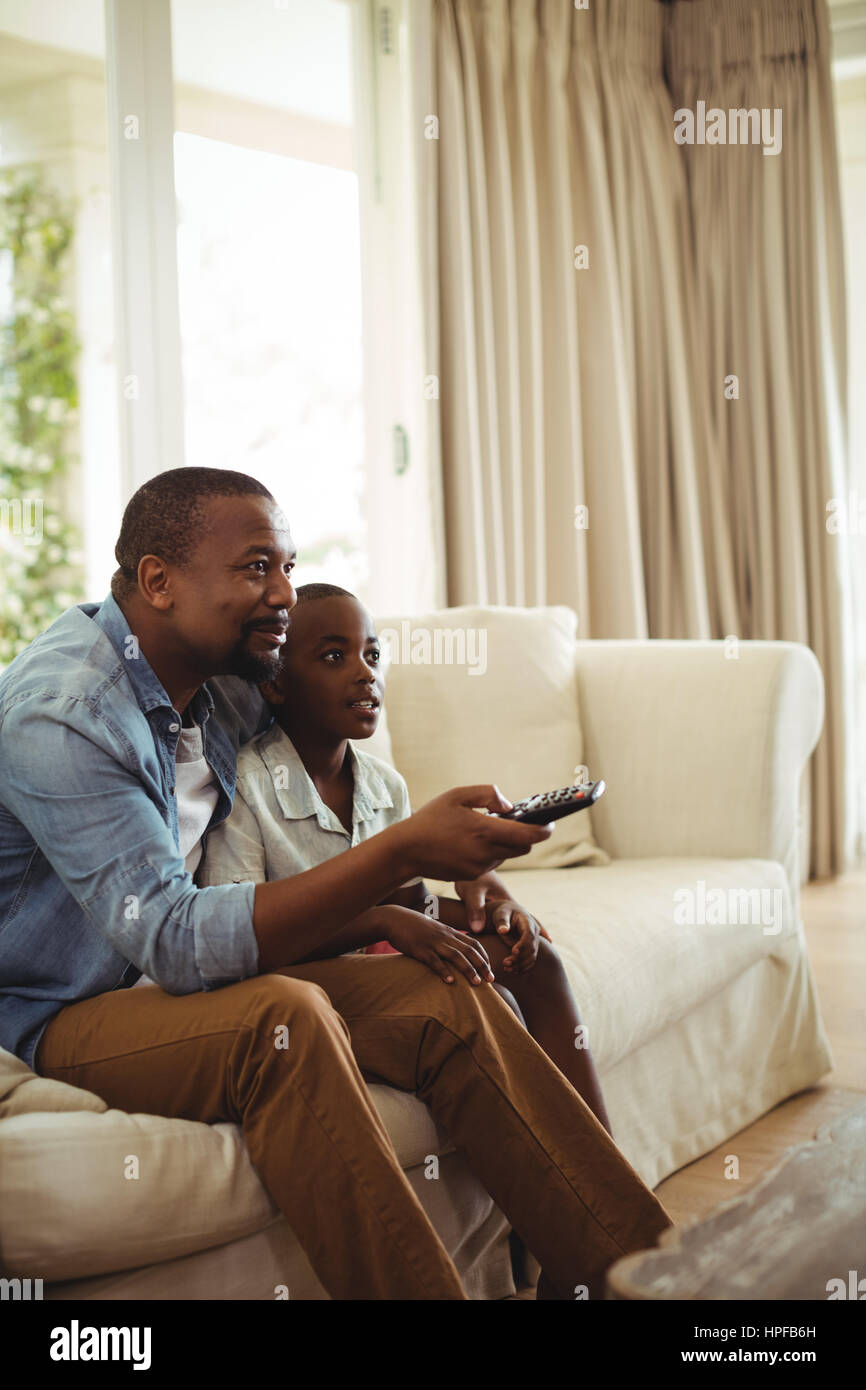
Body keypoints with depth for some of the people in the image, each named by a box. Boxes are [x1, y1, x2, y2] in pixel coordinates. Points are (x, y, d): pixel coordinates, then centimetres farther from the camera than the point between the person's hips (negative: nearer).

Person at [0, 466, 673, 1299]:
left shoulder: (223, 676, 2)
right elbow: (177, 942, -31)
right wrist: (404, 853, -36)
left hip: (185, 975, 8)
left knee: (450, 1001, -11)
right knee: (284, 1015, -35)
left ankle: (632, 1263, -8)